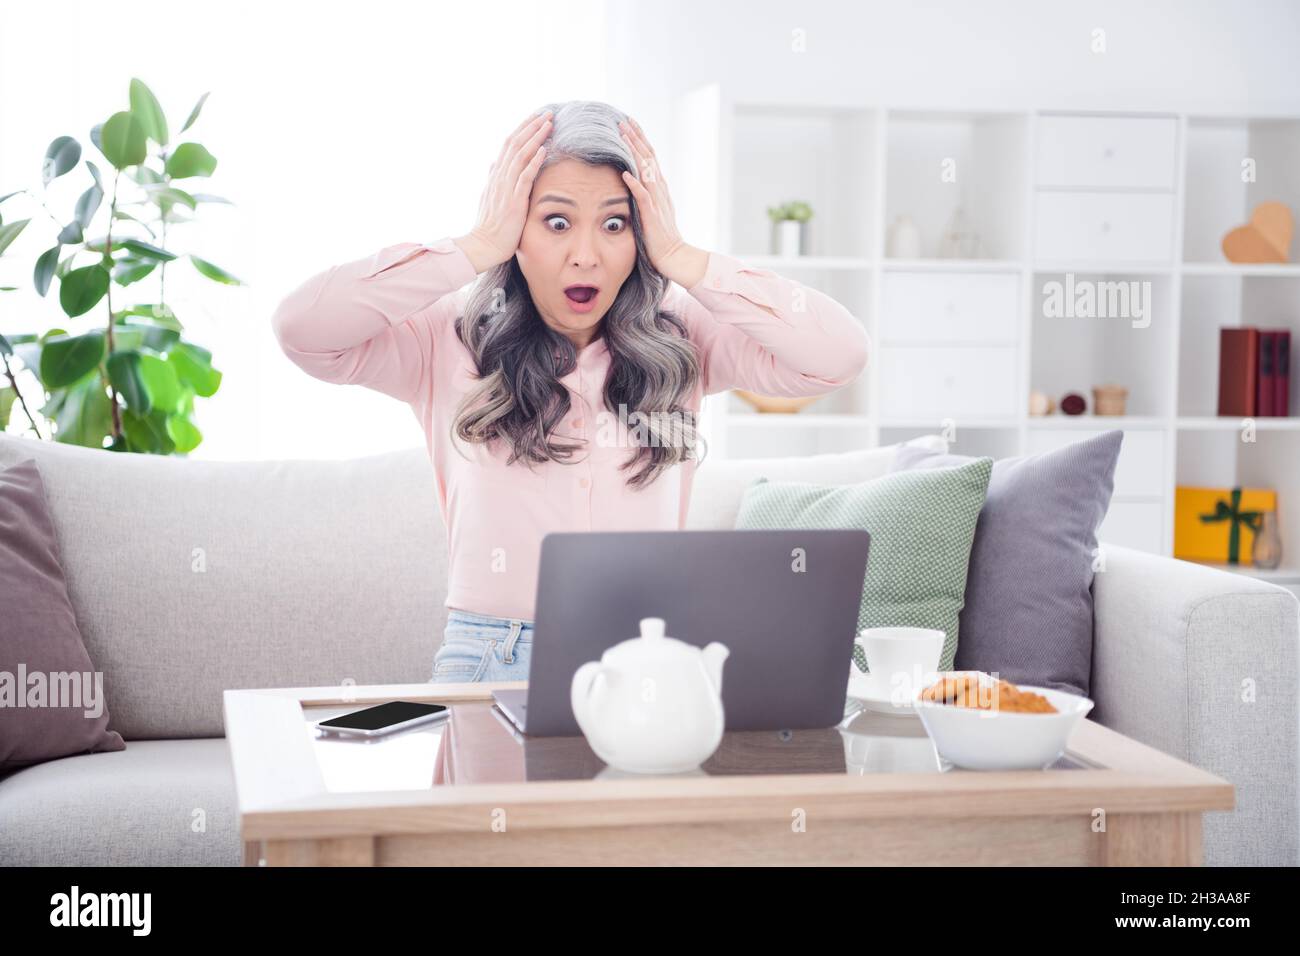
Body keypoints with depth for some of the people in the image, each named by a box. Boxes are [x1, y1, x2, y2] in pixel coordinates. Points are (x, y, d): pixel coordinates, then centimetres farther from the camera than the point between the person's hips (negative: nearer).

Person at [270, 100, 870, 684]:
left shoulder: (683, 337, 6)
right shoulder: (450, 339, 1)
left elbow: (841, 354, -8)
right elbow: (300, 327, -15)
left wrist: (679, 259, -7)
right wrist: (479, 248, -11)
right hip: (493, 659, -2)